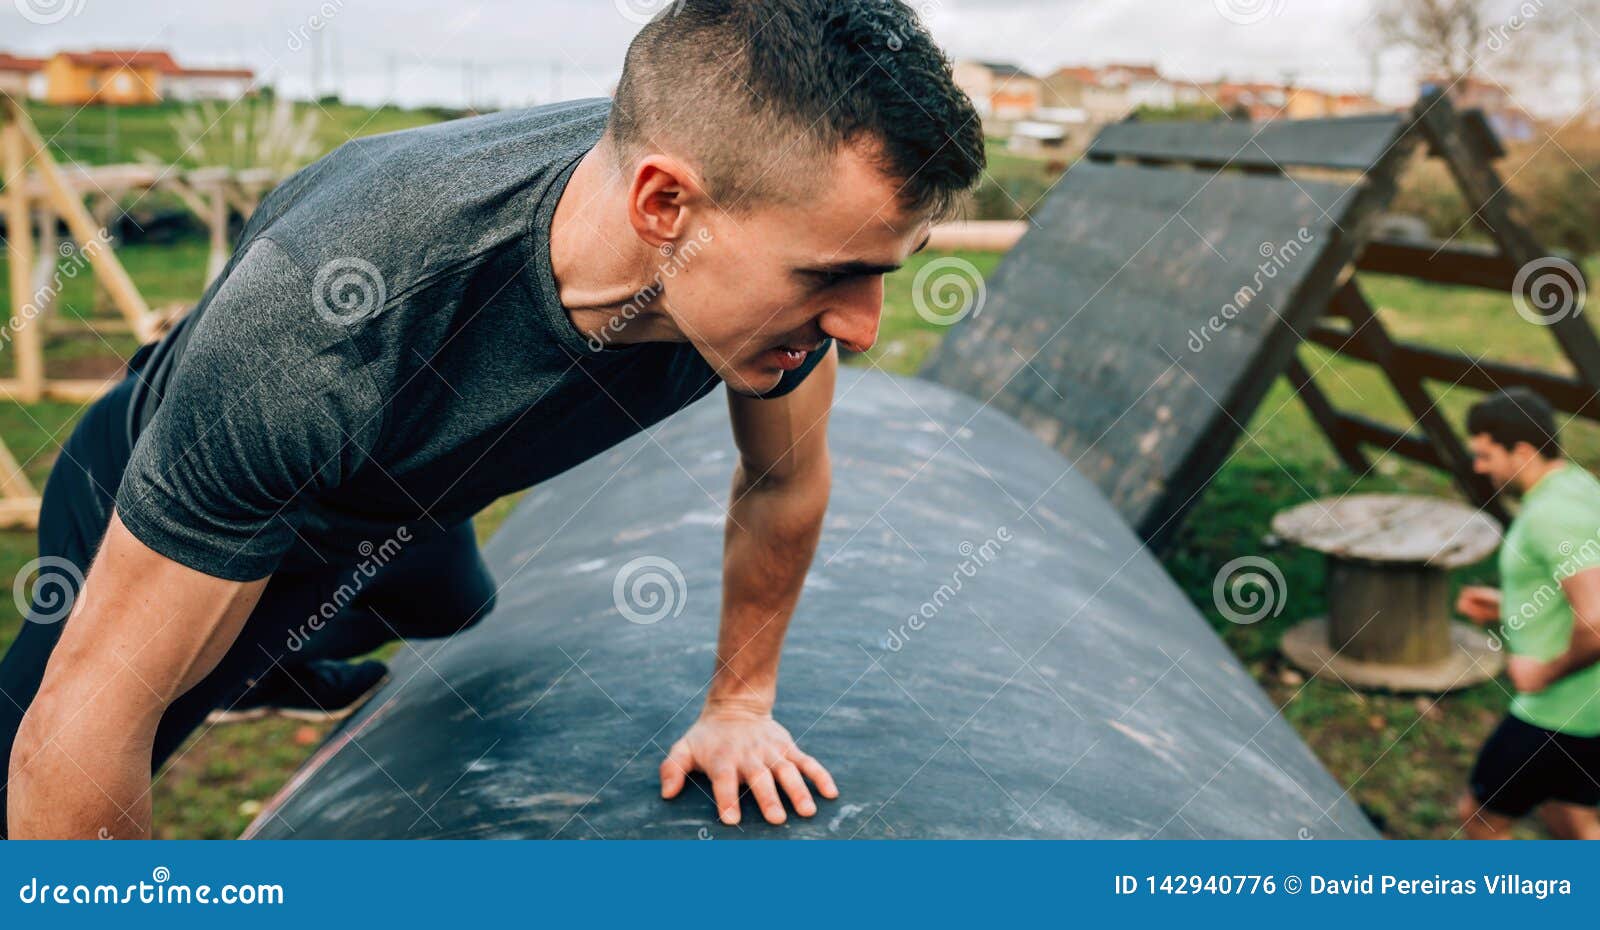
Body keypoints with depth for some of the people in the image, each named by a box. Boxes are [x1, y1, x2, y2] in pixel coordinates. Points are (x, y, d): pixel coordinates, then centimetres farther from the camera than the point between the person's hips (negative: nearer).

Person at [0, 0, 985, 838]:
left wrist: (740, 702, 0)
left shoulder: (778, 239, -31)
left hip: (404, 503, 5)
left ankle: (274, 666, 66)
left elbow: (785, 481, -10)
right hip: (170, 524, -5)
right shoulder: (320, 313, -47)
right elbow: (86, 719, -37)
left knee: (448, 610, 35)